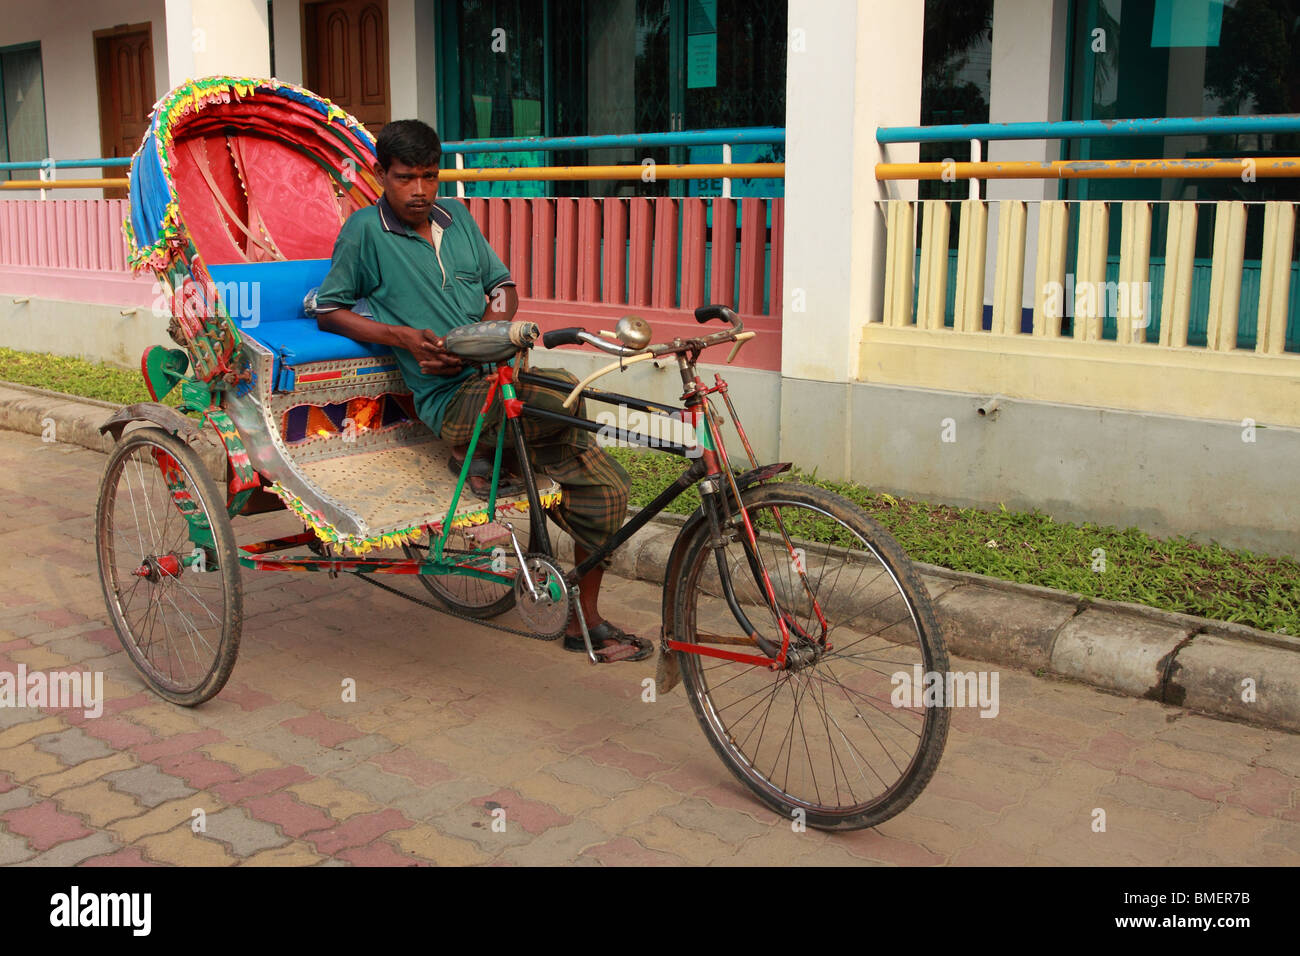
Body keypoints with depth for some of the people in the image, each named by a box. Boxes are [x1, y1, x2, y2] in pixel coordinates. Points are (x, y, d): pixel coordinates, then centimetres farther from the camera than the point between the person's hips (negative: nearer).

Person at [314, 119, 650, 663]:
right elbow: (328, 311, 3)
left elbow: (502, 284, 21)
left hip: (502, 377, 6)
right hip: (452, 398, -6)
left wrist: (494, 323, -2)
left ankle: (585, 623, 14)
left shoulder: (457, 217, 17)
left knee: (605, 488, -2)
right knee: (562, 394, -34)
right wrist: (402, 336, -11)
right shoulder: (365, 231, 1)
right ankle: (478, 453, -3)